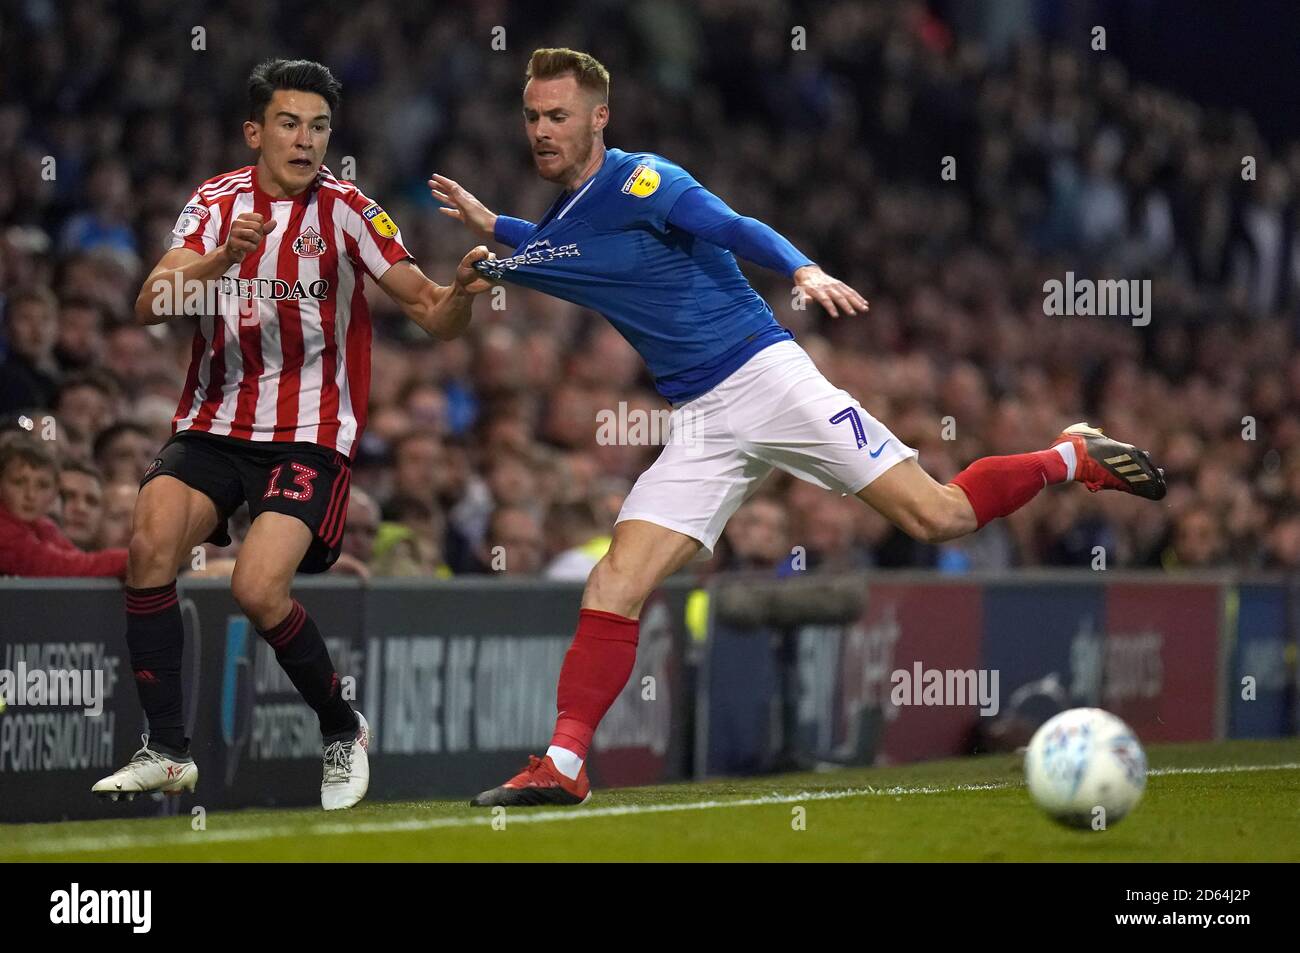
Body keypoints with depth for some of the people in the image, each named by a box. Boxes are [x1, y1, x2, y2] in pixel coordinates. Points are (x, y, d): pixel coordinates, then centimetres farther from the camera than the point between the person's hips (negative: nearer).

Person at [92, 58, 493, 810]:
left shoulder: (346, 212, -3)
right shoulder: (217, 203, 3)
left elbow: (433, 315, -7)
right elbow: (151, 307, -11)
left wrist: (463, 291, -29)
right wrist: (223, 258, -28)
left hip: (310, 436, -3)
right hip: (213, 427, 3)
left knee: (259, 588, -22)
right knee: (151, 542, -23)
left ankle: (343, 731, 6)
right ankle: (168, 753, -13)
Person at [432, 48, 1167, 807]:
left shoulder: (639, 179, -8)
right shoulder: (551, 238, 14)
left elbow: (735, 228, -20)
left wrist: (805, 270, -38)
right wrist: (489, 225, 23)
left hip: (764, 375, -6)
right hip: (700, 425, 6)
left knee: (937, 516, -11)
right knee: (617, 582, -10)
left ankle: (1073, 458, 13)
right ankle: (564, 765, -10)